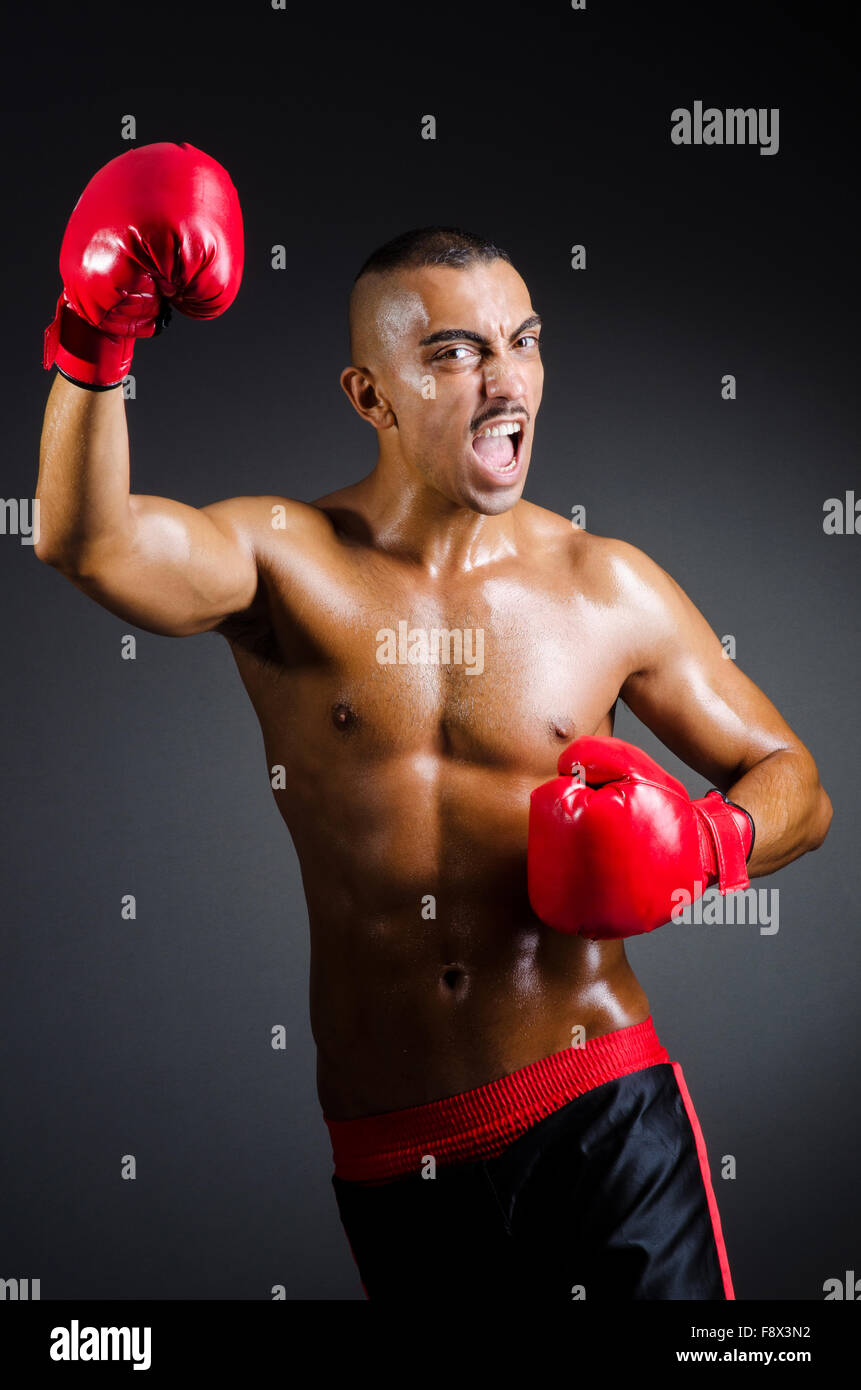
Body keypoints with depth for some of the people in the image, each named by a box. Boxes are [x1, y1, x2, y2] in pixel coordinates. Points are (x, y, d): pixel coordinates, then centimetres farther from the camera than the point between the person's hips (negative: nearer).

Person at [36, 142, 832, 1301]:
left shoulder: (607, 588, 2)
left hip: (603, 1114, 0)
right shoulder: (282, 559, -2)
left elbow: (791, 780, 11)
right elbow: (91, 542, -23)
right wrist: (95, 347, -36)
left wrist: (712, 843, -9)